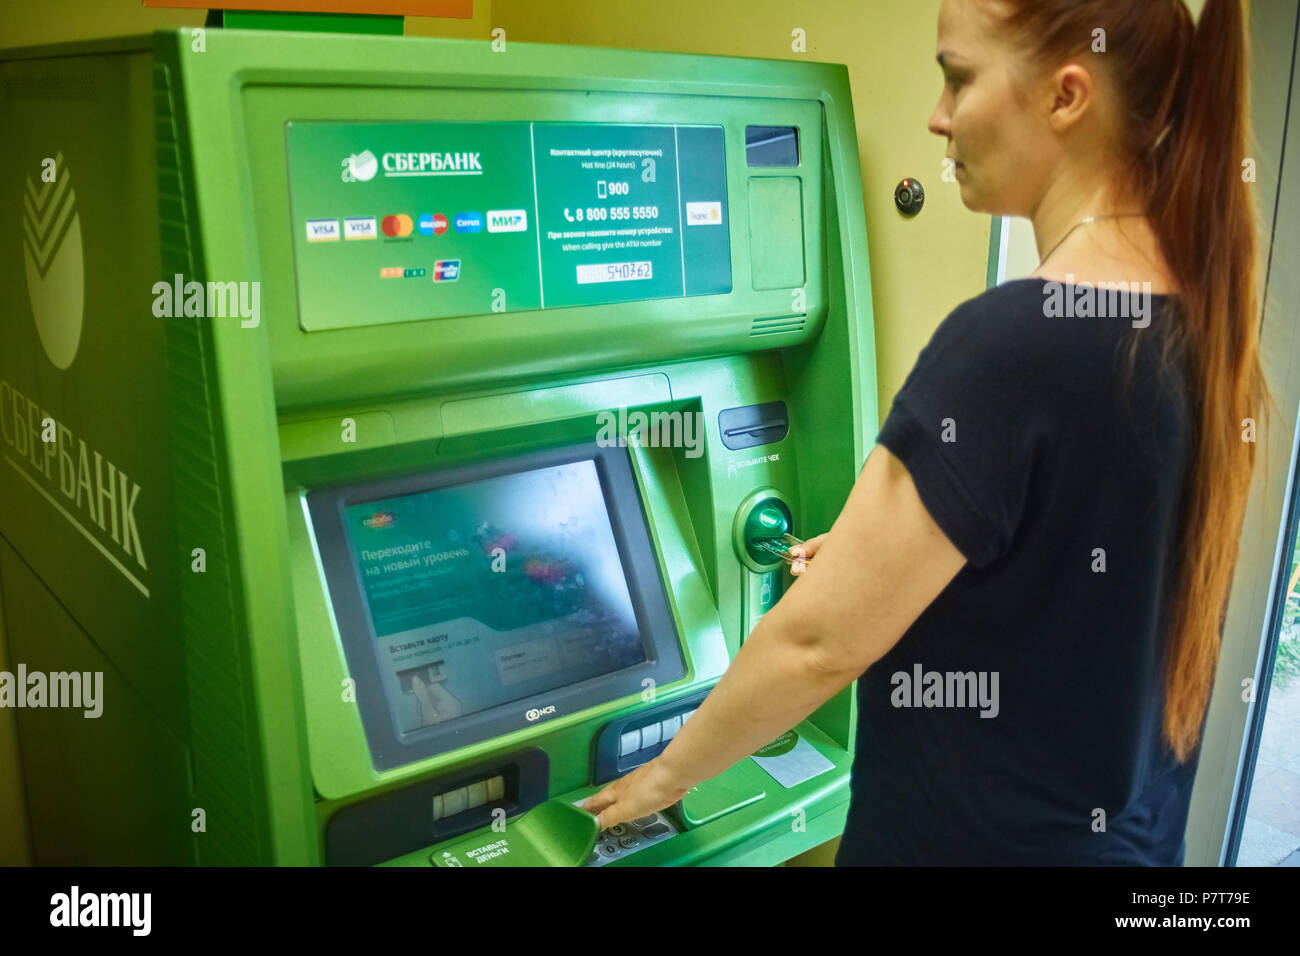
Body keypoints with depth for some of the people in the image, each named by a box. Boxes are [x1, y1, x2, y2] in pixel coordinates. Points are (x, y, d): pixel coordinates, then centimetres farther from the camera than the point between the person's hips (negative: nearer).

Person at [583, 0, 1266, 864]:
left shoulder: (1007, 344, -28)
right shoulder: (1208, 321, -3)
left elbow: (820, 642, -22)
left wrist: (668, 772, -7)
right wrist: (877, 556, 6)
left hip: (973, 836, -7)